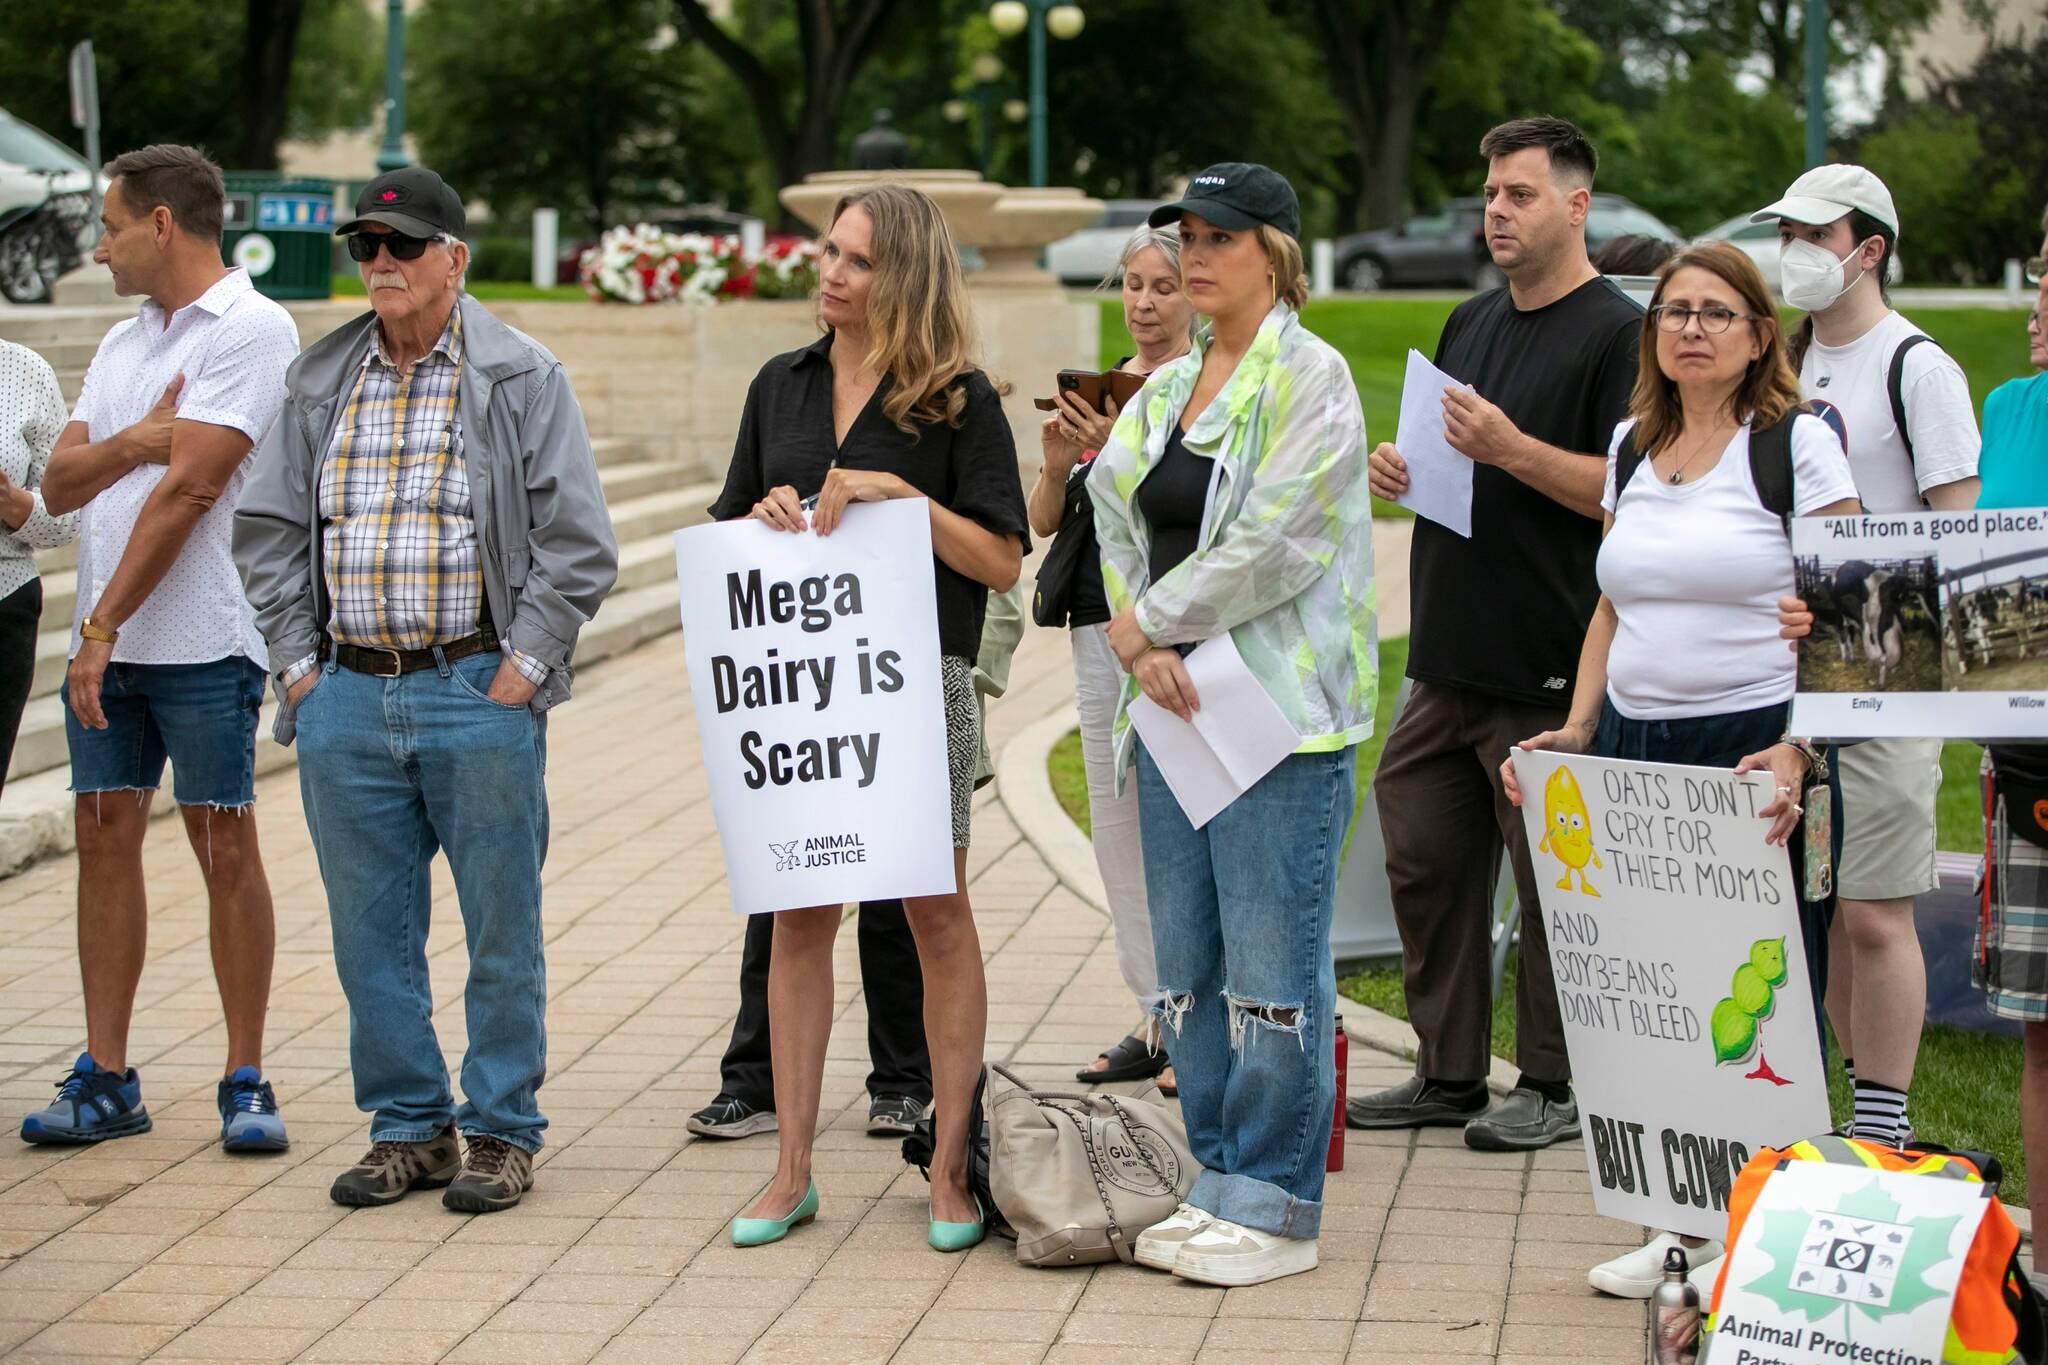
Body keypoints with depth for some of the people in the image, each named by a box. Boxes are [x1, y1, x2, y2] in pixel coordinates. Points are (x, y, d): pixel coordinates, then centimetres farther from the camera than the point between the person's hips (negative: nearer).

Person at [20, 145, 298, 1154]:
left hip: (202, 642, -7)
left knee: (225, 847, -1)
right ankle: (105, 1079, 11)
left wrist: (105, 628, -16)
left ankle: (245, 1082, 5)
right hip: (105, 642, 7)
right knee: (105, 840, 5)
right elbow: (61, 486, 10)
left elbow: (189, 489, -15)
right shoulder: (124, 342, 18)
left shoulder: (249, 330, -7)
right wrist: (135, 441, -10)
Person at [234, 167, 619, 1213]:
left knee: (501, 928, 2)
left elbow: (576, 540, -4)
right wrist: (298, 661, 7)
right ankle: (408, 1124, 20)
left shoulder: (522, 380, -1)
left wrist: (522, 668, -9)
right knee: (371, 931, 8)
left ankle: (501, 1129, 13)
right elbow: (268, 529, 16)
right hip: (347, 697, 4)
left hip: (479, 695, -4)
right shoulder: (321, 383, 12)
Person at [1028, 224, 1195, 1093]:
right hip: (1099, 622, 7)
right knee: (1116, 824, 9)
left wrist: (1123, 453, -24)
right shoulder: (1099, 390, 14)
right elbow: (1042, 520, 11)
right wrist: (1057, 465, -8)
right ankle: (1155, 1018, 17)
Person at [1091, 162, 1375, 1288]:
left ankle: (1276, 1212, 4)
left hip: (1280, 707, -8)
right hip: (1173, 697, 8)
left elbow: (1270, 547, -15)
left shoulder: (1309, 377, -7)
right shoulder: (1166, 386, 16)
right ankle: (1217, 1185, 21)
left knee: (1271, 968, -4)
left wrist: (1149, 620, -7)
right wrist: (1141, 646, -5)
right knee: (1185, 962, 11)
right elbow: (1119, 524, 12)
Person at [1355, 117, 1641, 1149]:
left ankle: (1553, 1085, 11)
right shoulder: (1472, 324, 18)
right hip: (1451, 656, 8)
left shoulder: (1618, 332, -7)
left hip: (1552, 672, -8)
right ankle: (1448, 1072, 21)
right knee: (1425, 861, 11)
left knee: (1553, 884, 0)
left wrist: (1512, 450, -23)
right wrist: (1400, 469, 7)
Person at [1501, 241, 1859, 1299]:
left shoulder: (1799, 444, -4)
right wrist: (1576, 728, 10)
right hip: (1636, 751, 6)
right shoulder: (1631, 446, 15)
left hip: (1756, 755, -6)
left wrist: (1802, 750, -21)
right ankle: (1679, 1224, 16)